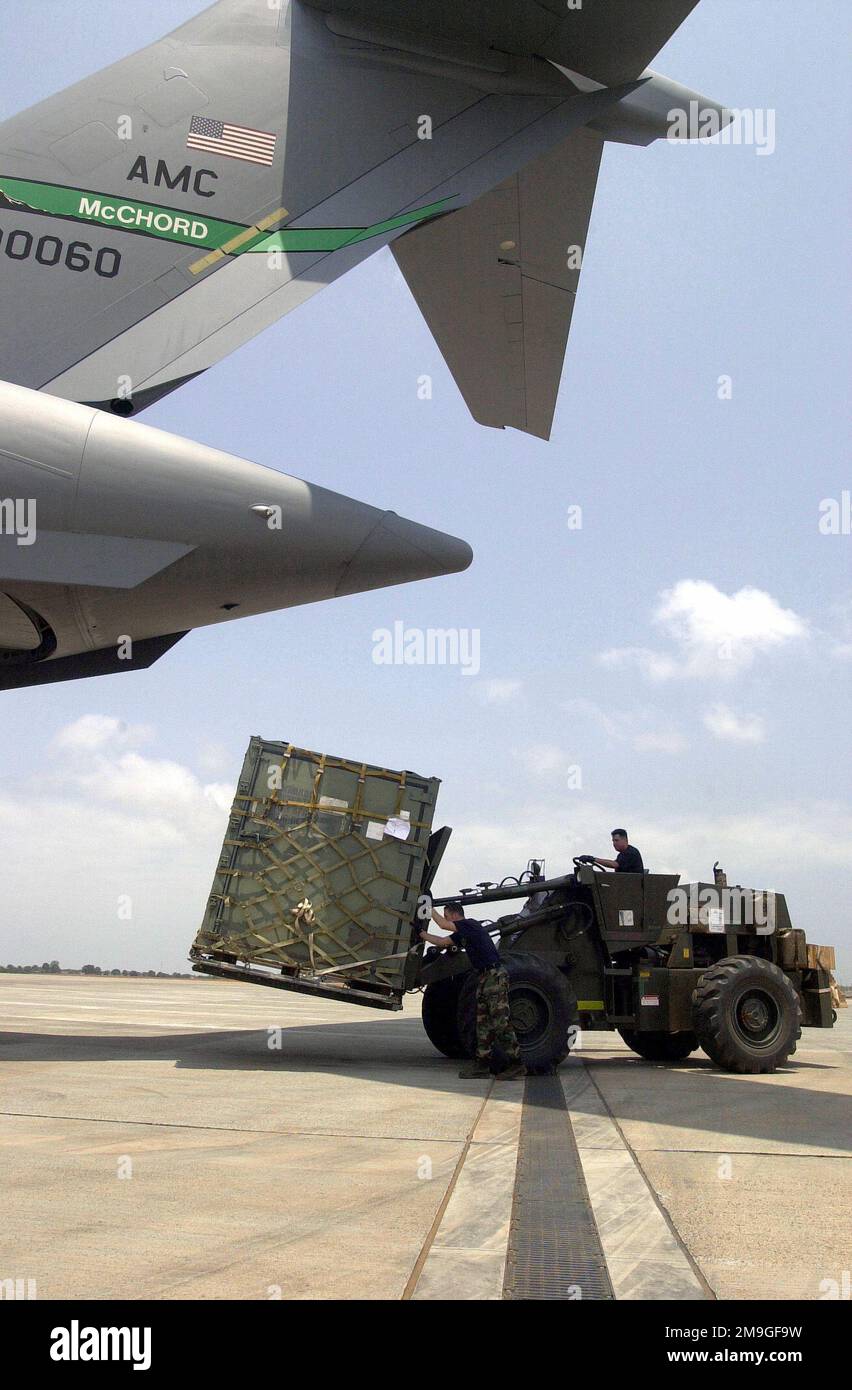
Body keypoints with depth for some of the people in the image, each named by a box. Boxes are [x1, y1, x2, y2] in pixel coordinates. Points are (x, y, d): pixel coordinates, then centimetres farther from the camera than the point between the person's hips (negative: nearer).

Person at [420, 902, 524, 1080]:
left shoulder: (470, 924, -11)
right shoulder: (462, 934, 18)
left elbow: (443, 925, -18)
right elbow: (442, 942, 26)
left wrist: (430, 909, -5)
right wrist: (423, 935, 27)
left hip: (495, 976, -10)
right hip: (484, 978, 10)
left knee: (500, 1022, -11)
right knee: (483, 1022, 10)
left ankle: (516, 1063, -9)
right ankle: (483, 1061, 13)